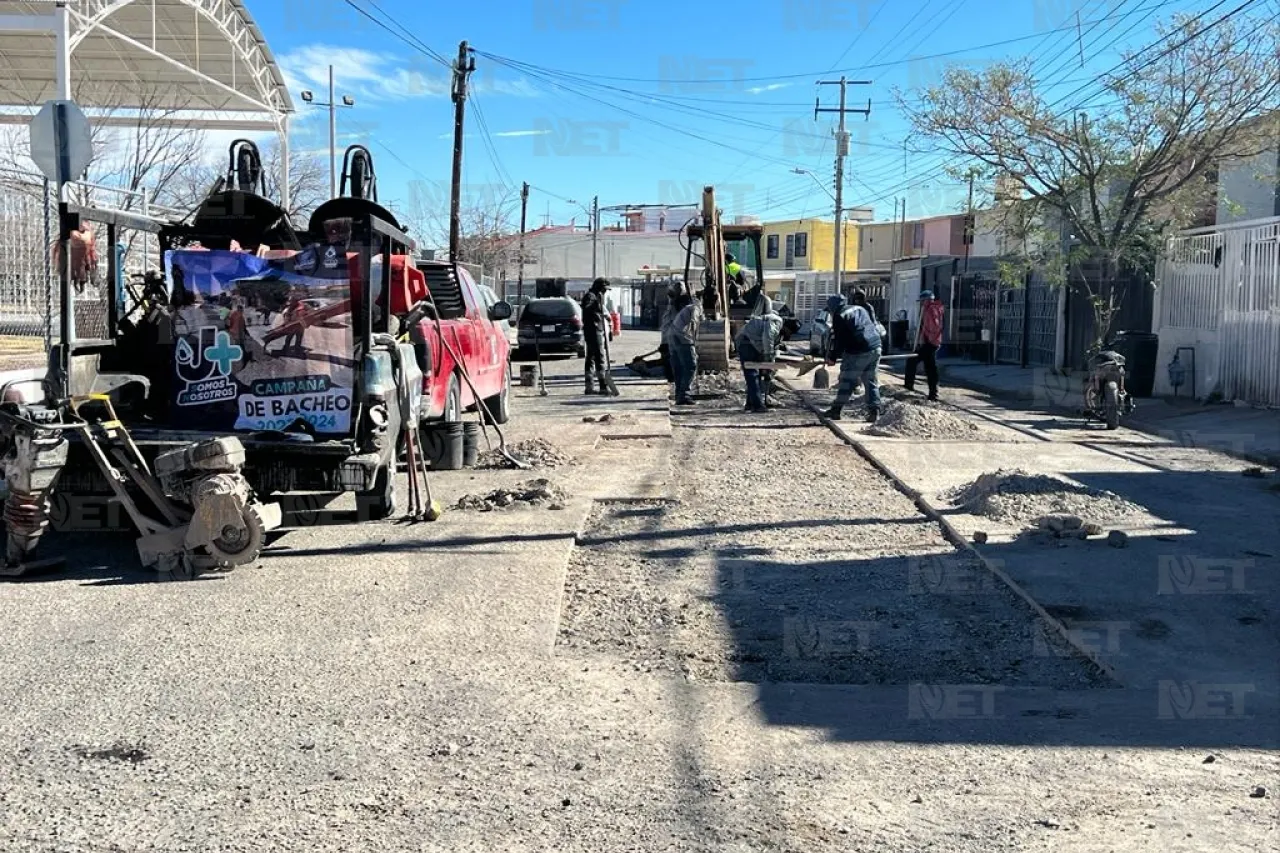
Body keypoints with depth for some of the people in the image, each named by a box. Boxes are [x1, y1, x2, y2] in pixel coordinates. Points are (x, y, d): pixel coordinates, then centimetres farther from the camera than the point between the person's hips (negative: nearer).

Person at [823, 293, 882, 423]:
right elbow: (875, 327, 22)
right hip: (875, 348, 7)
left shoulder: (839, 316, -4)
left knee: (847, 381, 2)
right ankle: (874, 410, 7)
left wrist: (832, 357, 1)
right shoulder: (860, 309, 20)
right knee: (871, 381, 14)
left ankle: (836, 410, 8)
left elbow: (838, 340, -8)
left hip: (858, 353, -7)